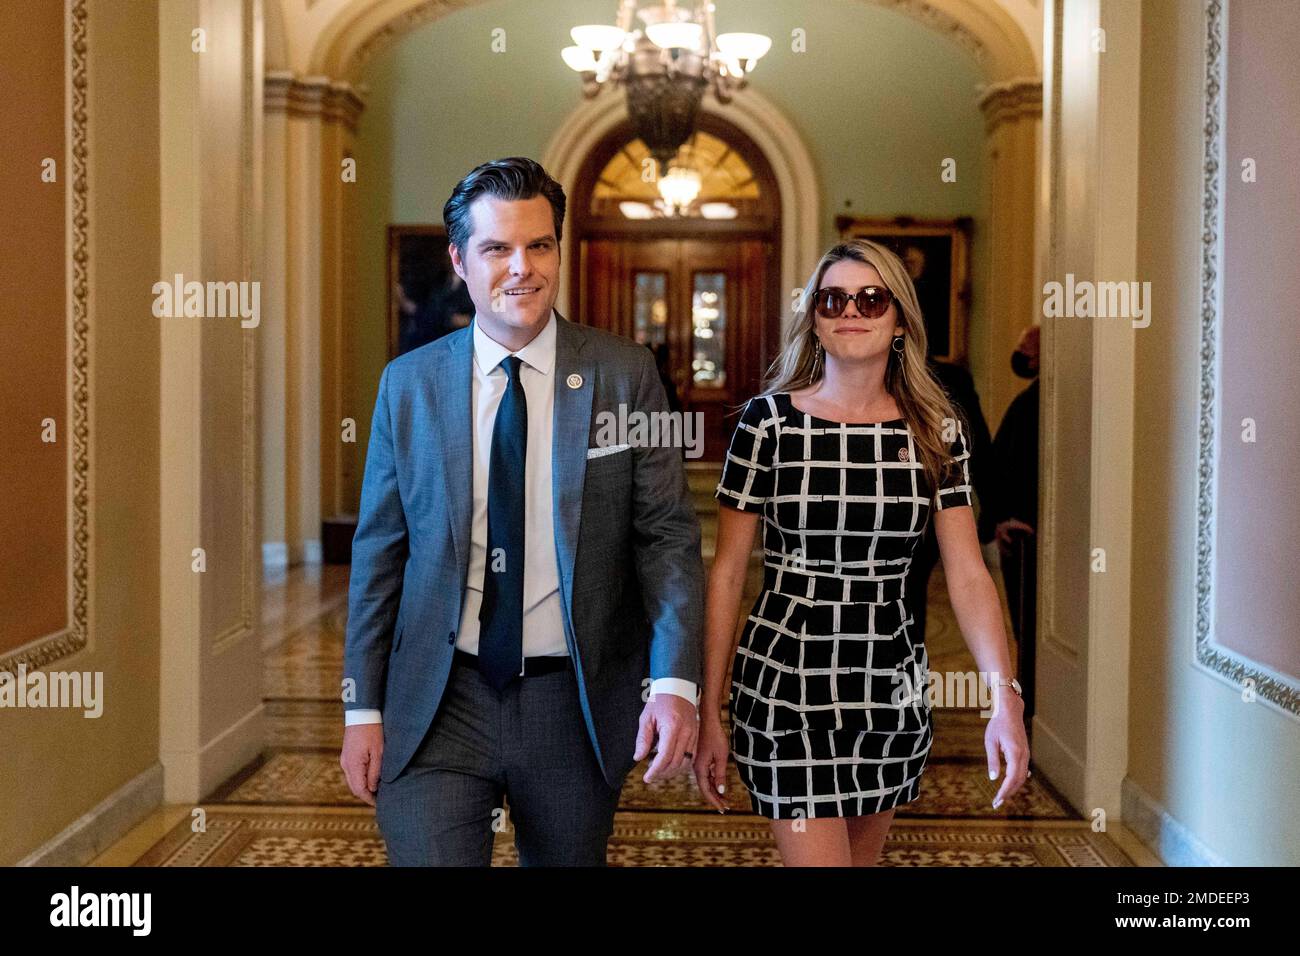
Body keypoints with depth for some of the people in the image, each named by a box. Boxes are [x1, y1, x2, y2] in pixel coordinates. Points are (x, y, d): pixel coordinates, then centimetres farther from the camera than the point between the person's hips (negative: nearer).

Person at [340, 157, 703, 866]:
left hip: (574, 702, 0)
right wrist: (364, 708, 1)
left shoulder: (624, 375, -3)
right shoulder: (409, 384, 1)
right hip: (439, 703, 0)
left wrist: (674, 682, -16)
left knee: (568, 860, 17)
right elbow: (379, 553, 4)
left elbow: (667, 534, -4)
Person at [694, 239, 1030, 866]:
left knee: (862, 858, 20)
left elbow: (967, 576, -2)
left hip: (891, 687, 4)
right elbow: (726, 575, -3)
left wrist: (1005, 699, -15)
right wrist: (709, 712, -4)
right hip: (787, 680, -3)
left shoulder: (935, 430, 1)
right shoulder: (769, 420, -7)